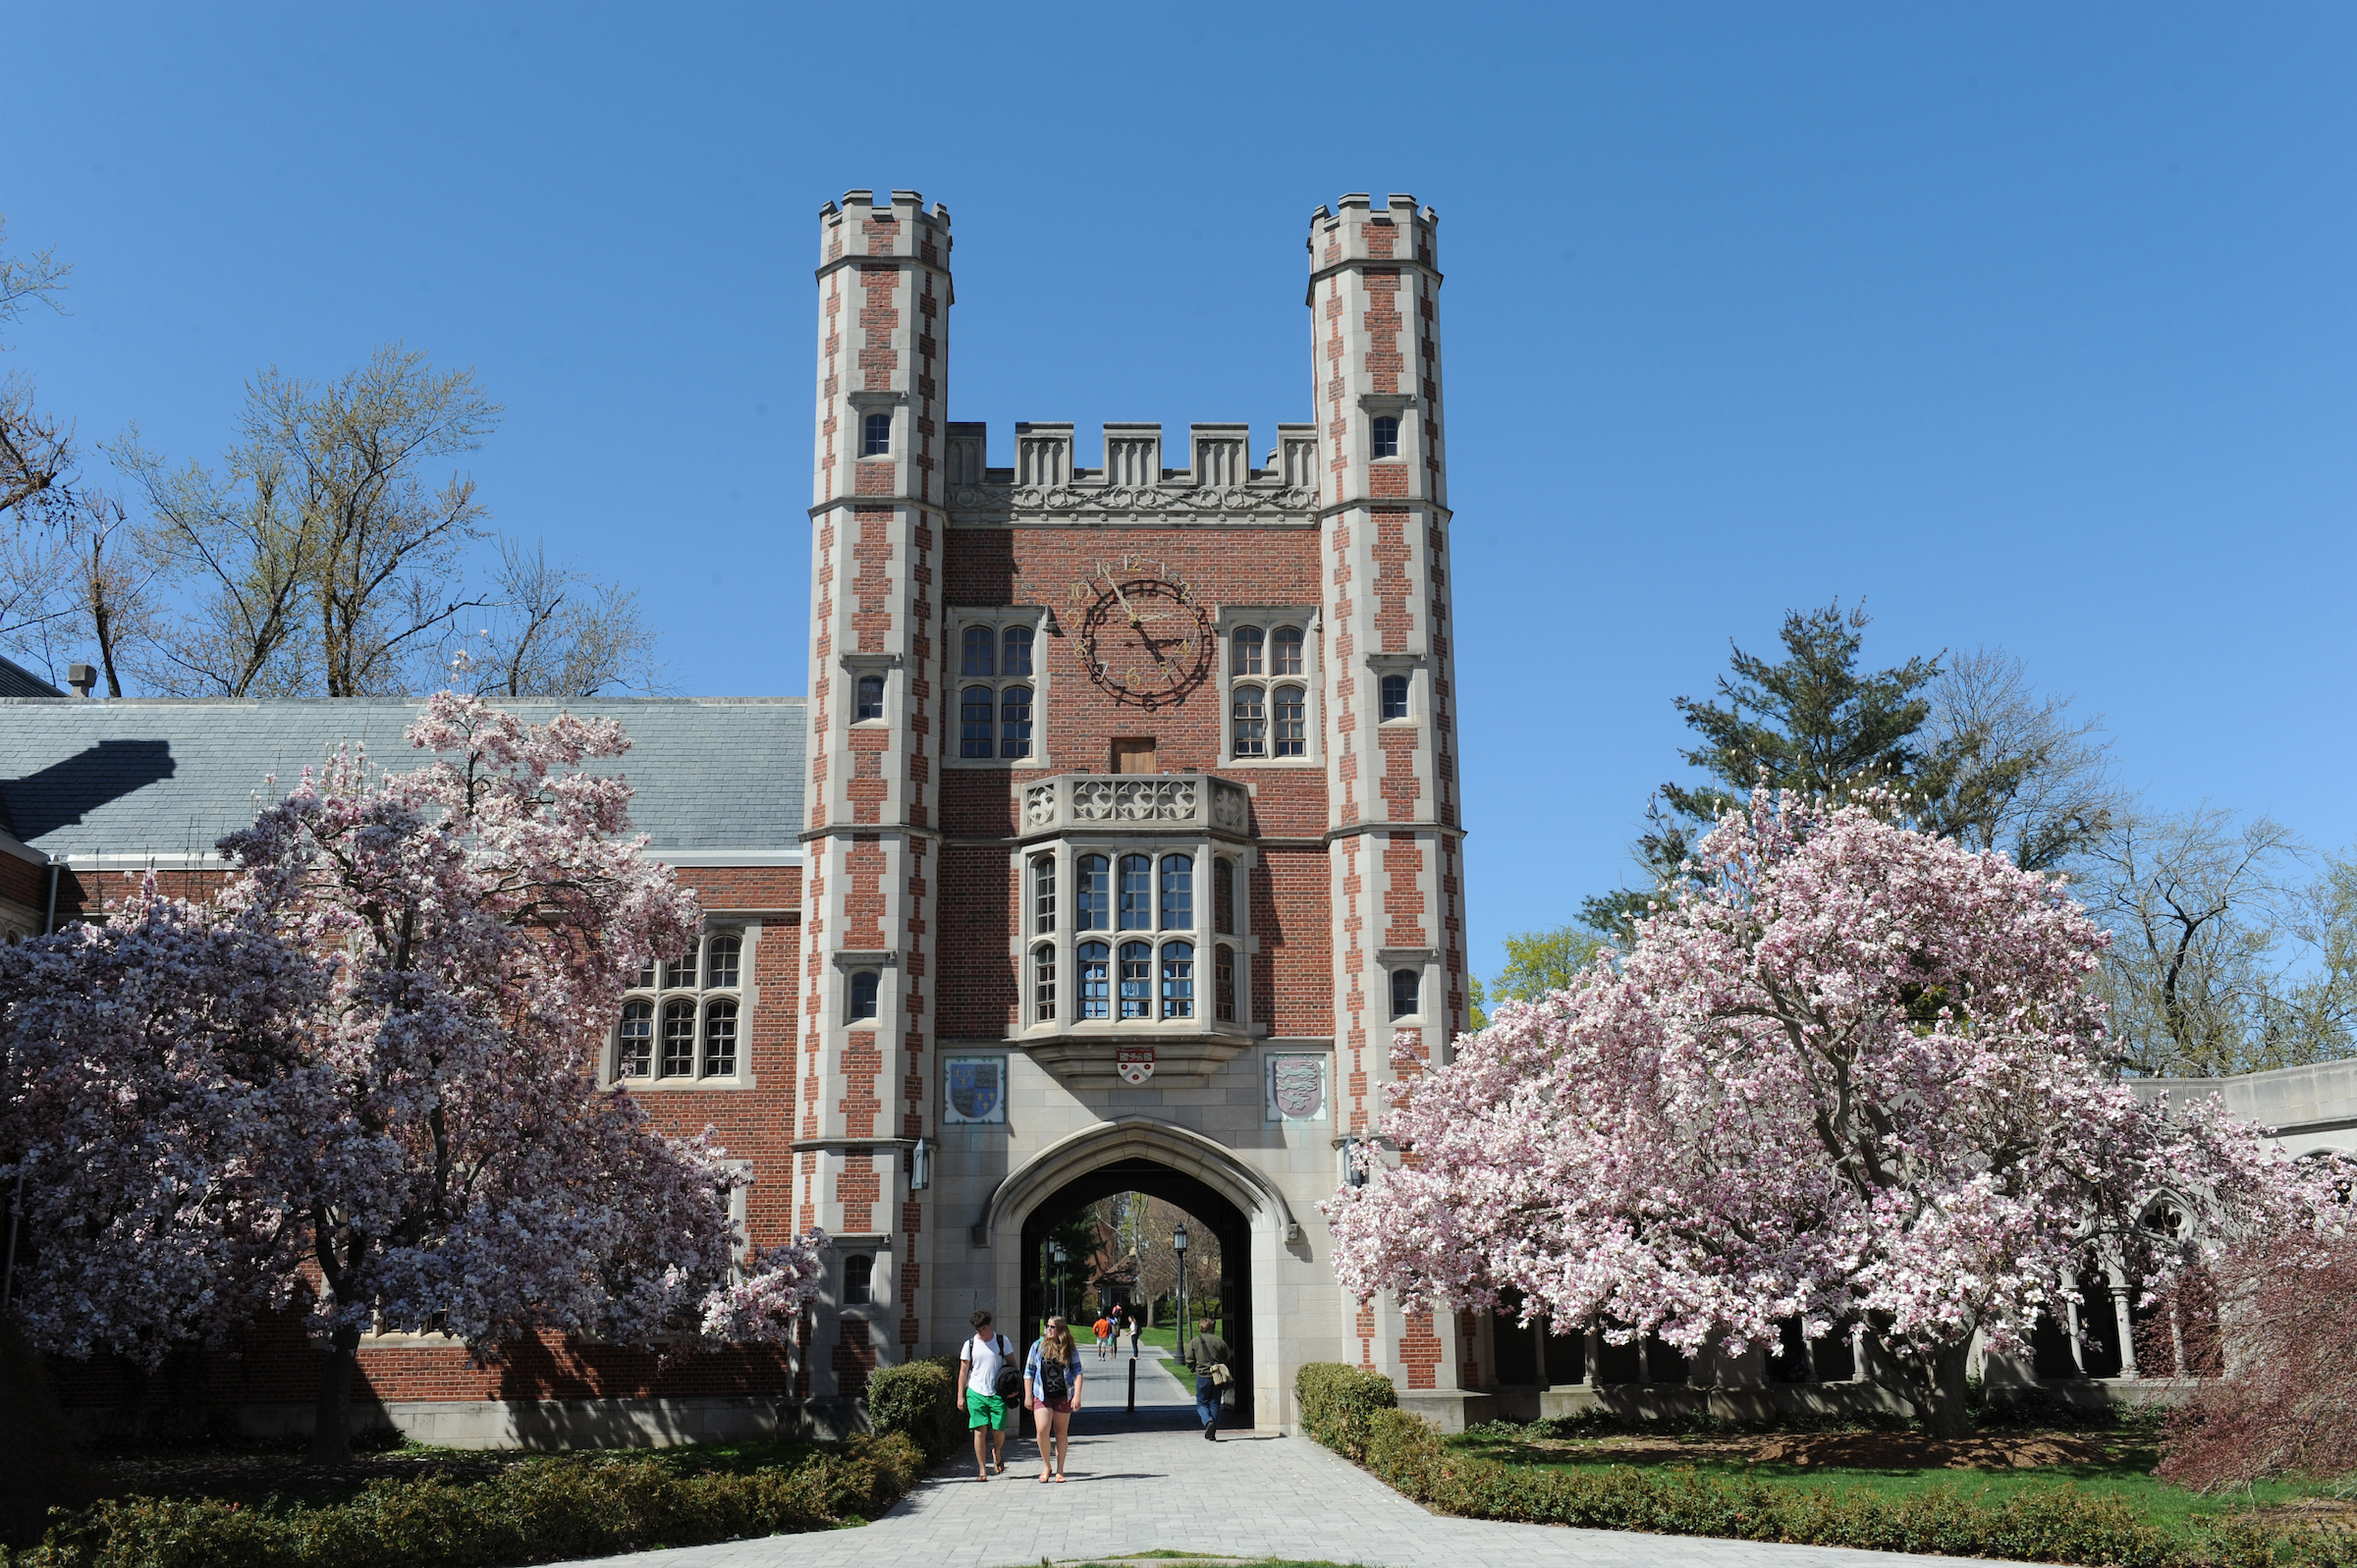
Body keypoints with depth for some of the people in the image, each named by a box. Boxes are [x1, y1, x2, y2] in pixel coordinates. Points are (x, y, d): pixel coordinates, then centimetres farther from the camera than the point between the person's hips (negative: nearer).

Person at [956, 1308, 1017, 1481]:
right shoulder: (970, 1345, 5)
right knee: (980, 1431, -6)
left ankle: (997, 1452, 31)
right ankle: (982, 1470, 0)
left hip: (998, 1394, 0)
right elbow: (963, 1371, 9)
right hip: (976, 1394, 0)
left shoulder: (1002, 1341, 5)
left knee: (999, 1431, -3)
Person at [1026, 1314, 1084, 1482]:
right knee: (1042, 1430, -14)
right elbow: (1029, 1372, 6)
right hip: (1042, 1396, 0)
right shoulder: (1038, 1345, 3)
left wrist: (1077, 1396, -9)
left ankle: (1059, 1470, 17)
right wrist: (1028, 1396, 2)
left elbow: (1077, 1372, 1)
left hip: (1063, 1396, 0)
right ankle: (1046, 1465, 7)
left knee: (1061, 1433, 6)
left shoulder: (1070, 1349, 2)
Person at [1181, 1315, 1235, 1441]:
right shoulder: (1219, 1341, -1)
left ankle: (1208, 1421, -17)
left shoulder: (1194, 1342, -4)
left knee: (1201, 1403, 12)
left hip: (1203, 1377, -2)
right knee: (1214, 1404, 12)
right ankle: (1212, 1433, 11)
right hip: (1218, 1377, 2)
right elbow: (1228, 1358, 7)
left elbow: (1189, 1361, -3)